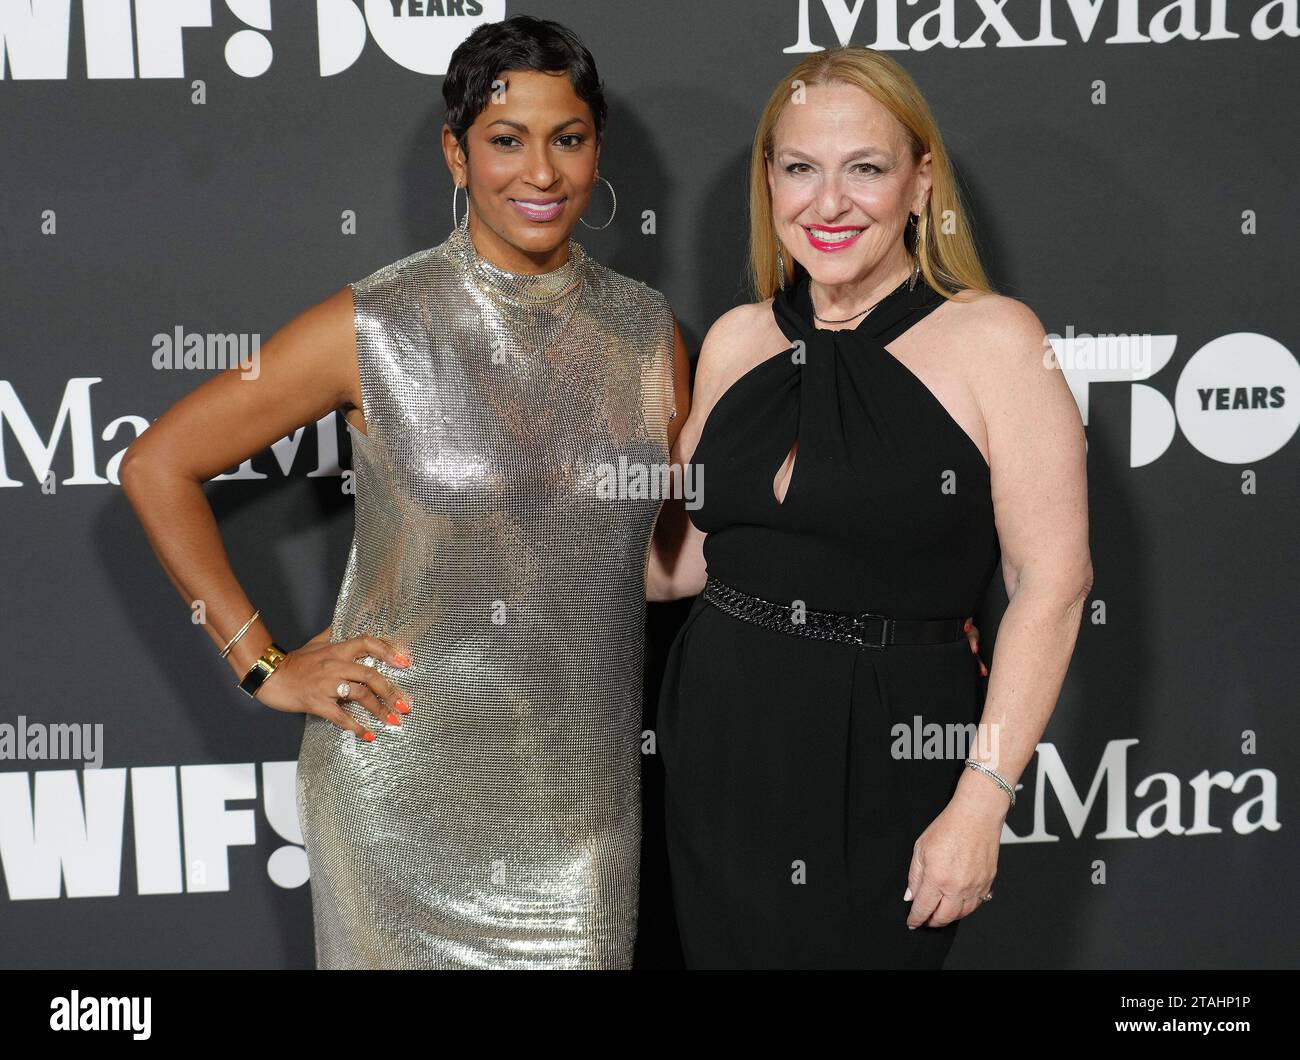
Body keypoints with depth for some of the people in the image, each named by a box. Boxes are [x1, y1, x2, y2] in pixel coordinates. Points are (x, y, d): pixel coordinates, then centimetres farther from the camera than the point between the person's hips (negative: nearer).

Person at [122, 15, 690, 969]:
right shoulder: (373, 328, -9)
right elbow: (158, 466, -3)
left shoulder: (649, 334, 2)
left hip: (579, 787, 3)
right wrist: (263, 664, -5)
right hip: (405, 778, -3)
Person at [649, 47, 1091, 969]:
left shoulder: (992, 339, -10)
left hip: (889, 763, -4)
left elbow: (1052, 580, -13)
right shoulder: (736, 340, 5)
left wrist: (980, 802, -17)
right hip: (722, 748, 4)